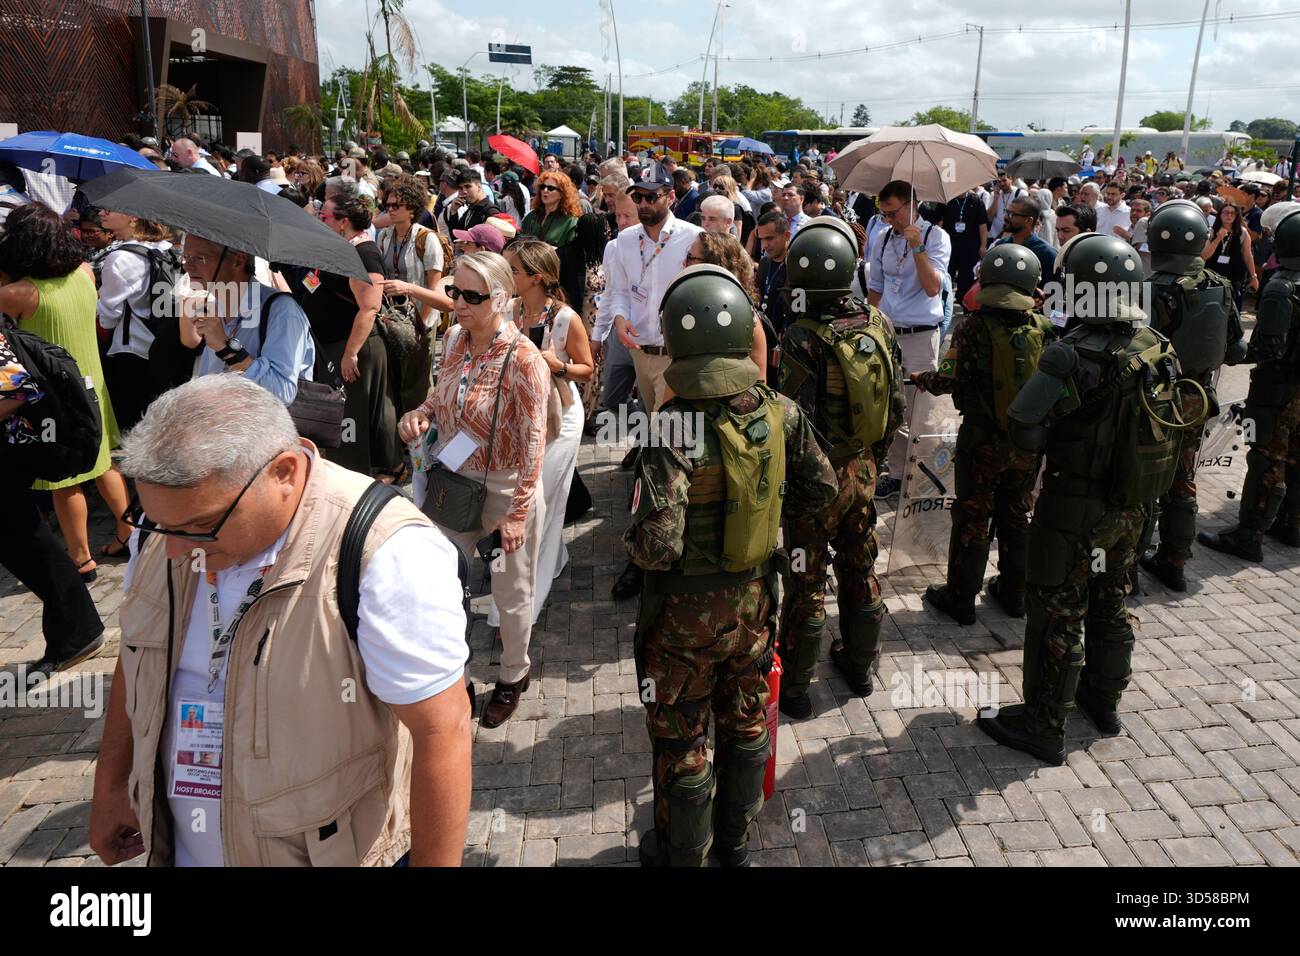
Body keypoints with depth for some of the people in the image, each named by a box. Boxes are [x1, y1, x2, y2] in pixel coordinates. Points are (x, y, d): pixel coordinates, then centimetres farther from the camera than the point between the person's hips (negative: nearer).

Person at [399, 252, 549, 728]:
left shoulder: (523, 360, -22)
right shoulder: (453, 340, -2)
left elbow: (533, 443, -18)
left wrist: (517, 512, -15)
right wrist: (421, 413, -9)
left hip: (505, 491, -6)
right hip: (454, 483, 6)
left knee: (511, 591, 13)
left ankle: (513, 675, 39)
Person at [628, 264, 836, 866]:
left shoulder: (672, 430, -27)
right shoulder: (780, 413, -11)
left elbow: (660, 545, -31)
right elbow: (821, 489, 2)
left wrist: (631, 539, -9)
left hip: (684, 610, -5)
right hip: (753, 598, 5)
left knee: (682, 742, 16)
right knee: (746, 723, 25)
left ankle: (682, 855, 39)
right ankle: (736, 840, 47)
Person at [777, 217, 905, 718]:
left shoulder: (803, 338, -22)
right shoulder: (877, 323, -3)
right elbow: (896, 405, 5)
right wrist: (873, 459, 17)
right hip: (862, 470, 6)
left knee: (805, 582, 6)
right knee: (860, 569, 21)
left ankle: (792, 687, 20)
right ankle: (859, 664, 39)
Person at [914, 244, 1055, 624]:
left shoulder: (973, 327, -17)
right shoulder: (1044, 328, -4)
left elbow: (949, 380, -15)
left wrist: (921, 379, 5)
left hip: (982, 439, -4)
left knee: (971, 518, 8)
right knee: (1017, 515, 19)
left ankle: (961, 598, 17)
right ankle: (1013, 592, 32)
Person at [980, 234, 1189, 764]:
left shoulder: (1075, 355, -26)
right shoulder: (1159, 348, -3)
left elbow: (1023, 431, -26)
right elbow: (1168, 423, 10)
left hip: (1075, 507, -7)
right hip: (1132, 505, 7)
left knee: (1058, 613, 4)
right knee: (1111, 601, 23)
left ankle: (1043, 726, 16)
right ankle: (1104, 699, 41)